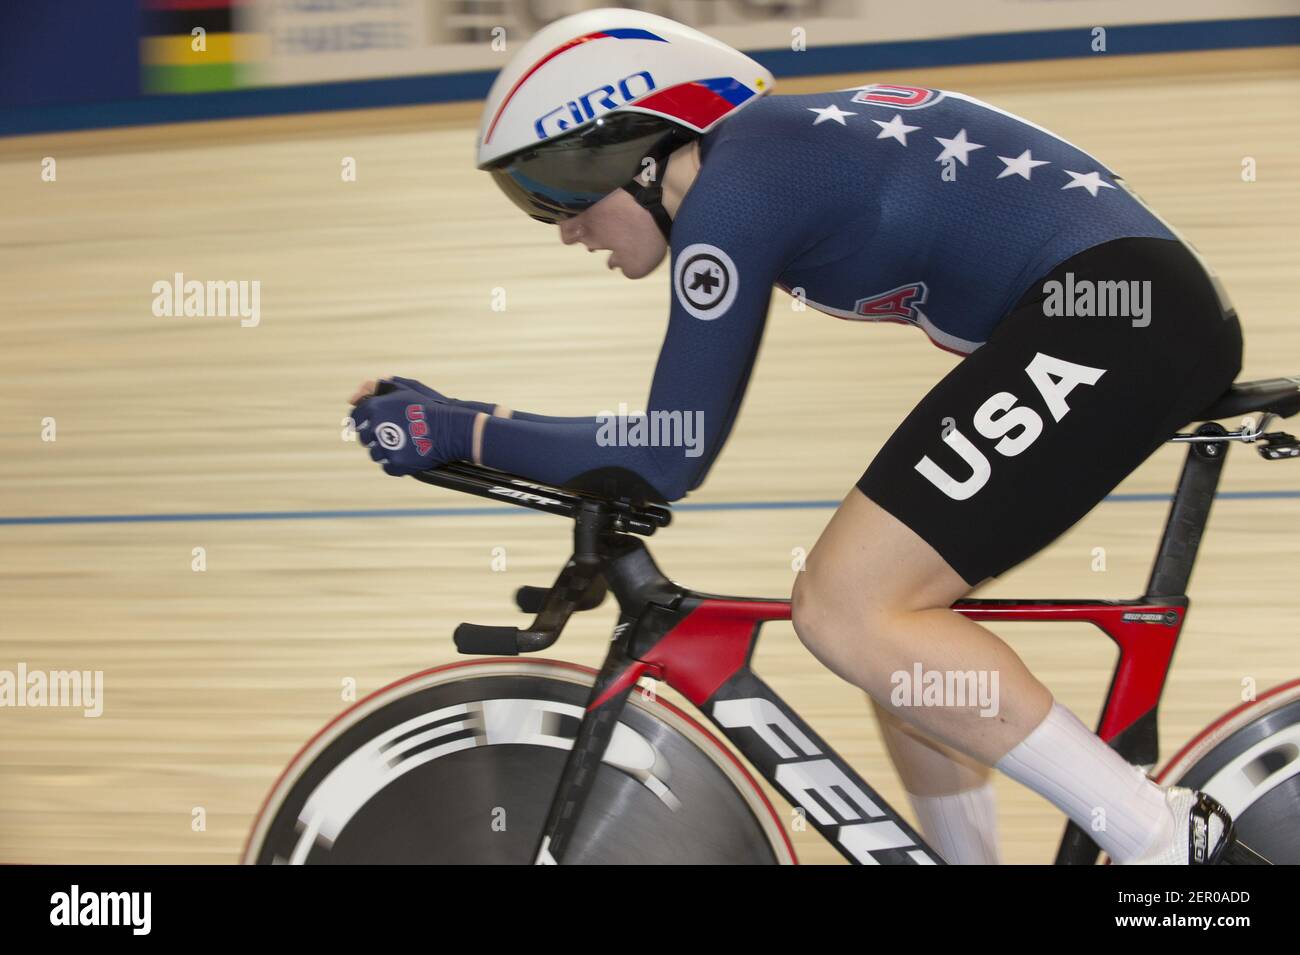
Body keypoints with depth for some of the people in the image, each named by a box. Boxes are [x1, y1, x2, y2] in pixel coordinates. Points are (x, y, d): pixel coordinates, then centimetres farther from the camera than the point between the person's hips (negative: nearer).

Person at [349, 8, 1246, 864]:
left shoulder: (731, 191, -10)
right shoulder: (768, 153, 18)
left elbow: (668, 458, -10)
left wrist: (455, 429, -2)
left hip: (1116, 307, -10)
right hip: (1150, 316, 10)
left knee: (846, 608, -13)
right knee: (890, 611, 13)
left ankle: (1169, 840, -9)